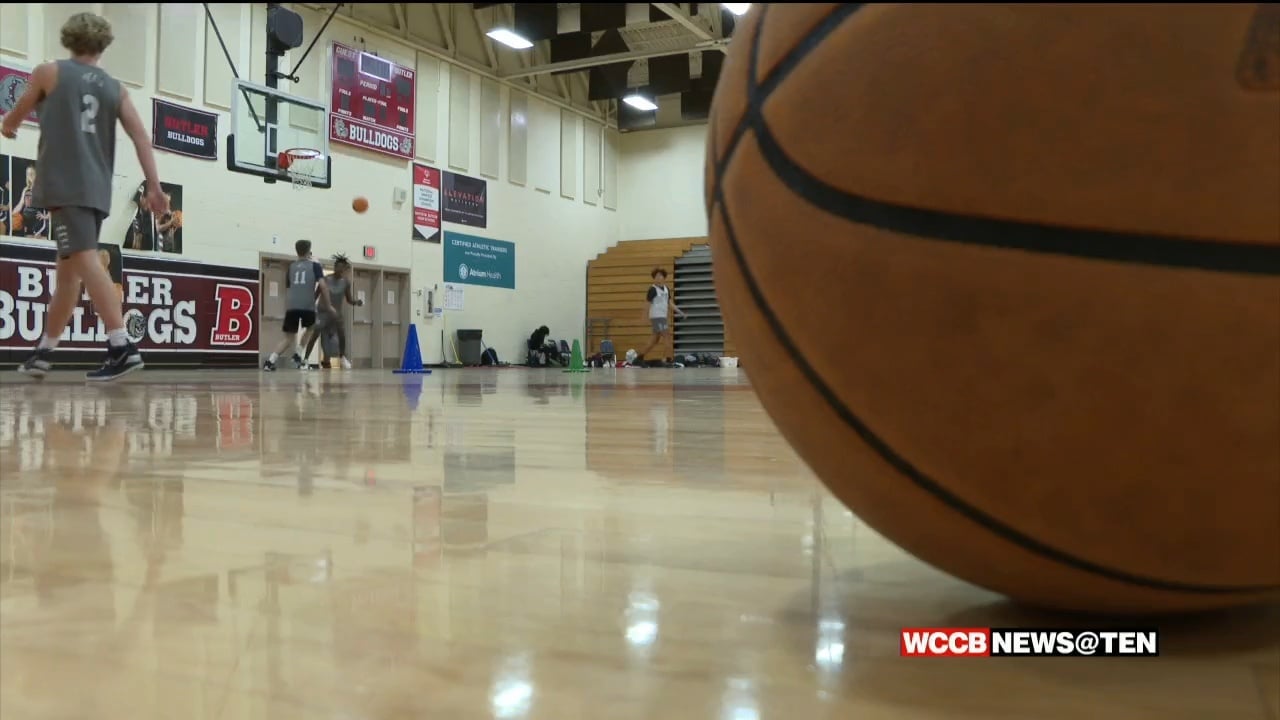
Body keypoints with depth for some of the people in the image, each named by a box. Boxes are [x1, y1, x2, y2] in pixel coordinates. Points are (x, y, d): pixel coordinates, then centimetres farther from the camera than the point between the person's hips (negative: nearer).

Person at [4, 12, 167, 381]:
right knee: (68, 271, 14)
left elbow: (13, 119, 18)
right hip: (97, 190, 5)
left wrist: (8, 128, 41)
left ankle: (122, 347, -29)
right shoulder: (115, 88, 13)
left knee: (85, 262, -15)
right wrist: (154, 185, -2)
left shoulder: (49, 72, 5)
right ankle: (43, 352, 23)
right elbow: (140, 136, 1)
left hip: (64, 184, -5)